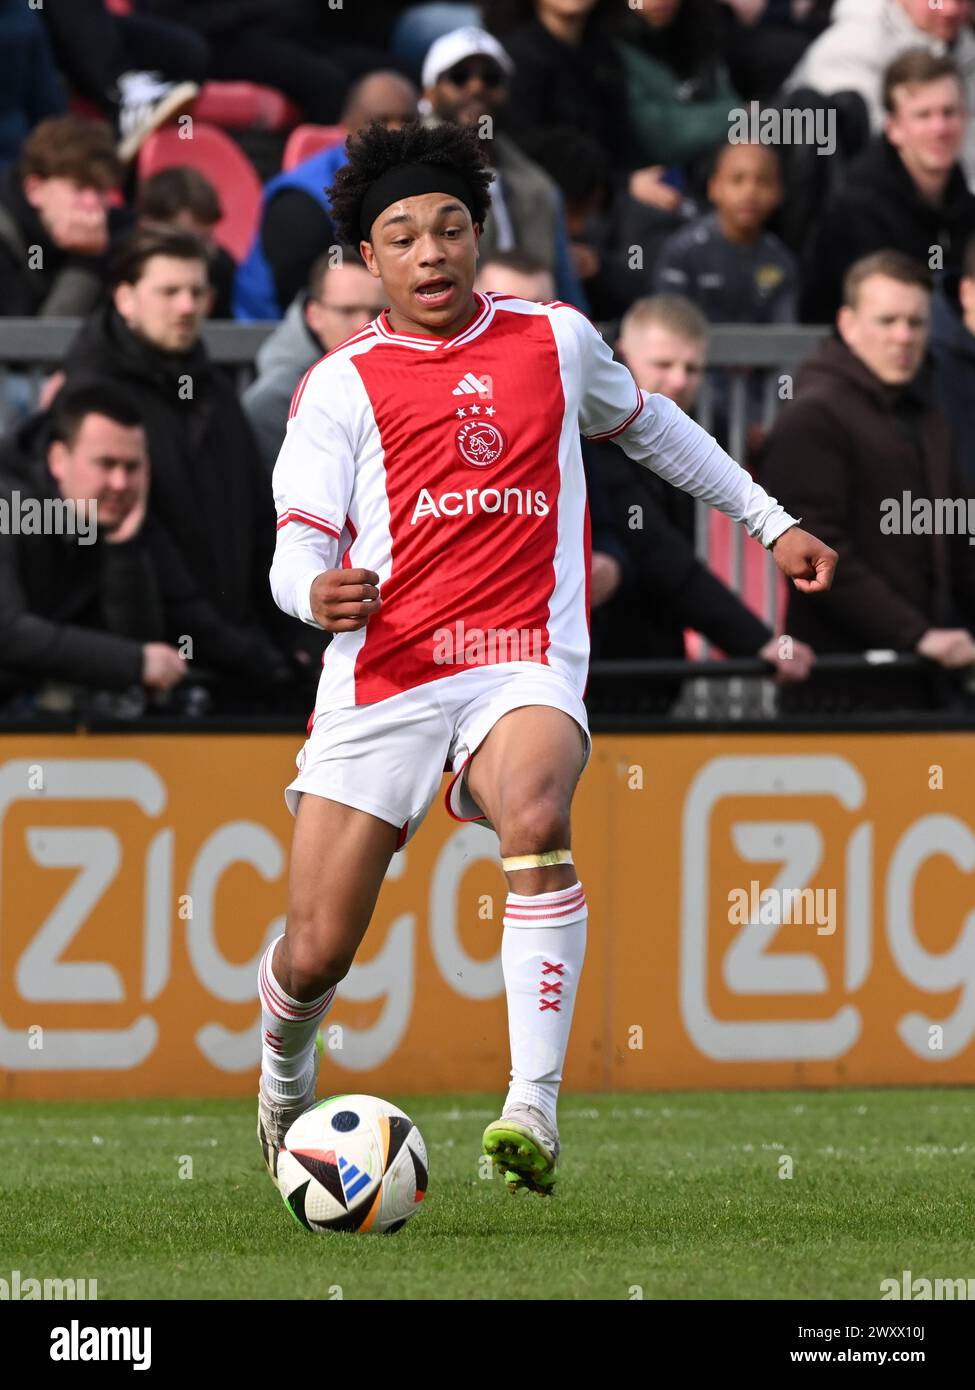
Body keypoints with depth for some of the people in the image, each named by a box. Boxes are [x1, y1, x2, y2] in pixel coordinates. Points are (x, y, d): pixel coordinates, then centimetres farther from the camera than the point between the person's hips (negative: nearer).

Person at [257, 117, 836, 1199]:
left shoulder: (555, 339, 13)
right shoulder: (340, 386, 5)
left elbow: (645, 423, 33)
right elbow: (298, 547, -1)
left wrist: (771, 522, 36)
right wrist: (315, 593, -26)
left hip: (523, 664, 0)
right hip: (383, 675, 0)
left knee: (534, 812, -35)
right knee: (316, 953, -3)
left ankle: (534, 1108, -39)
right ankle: (284, 1078, 34)